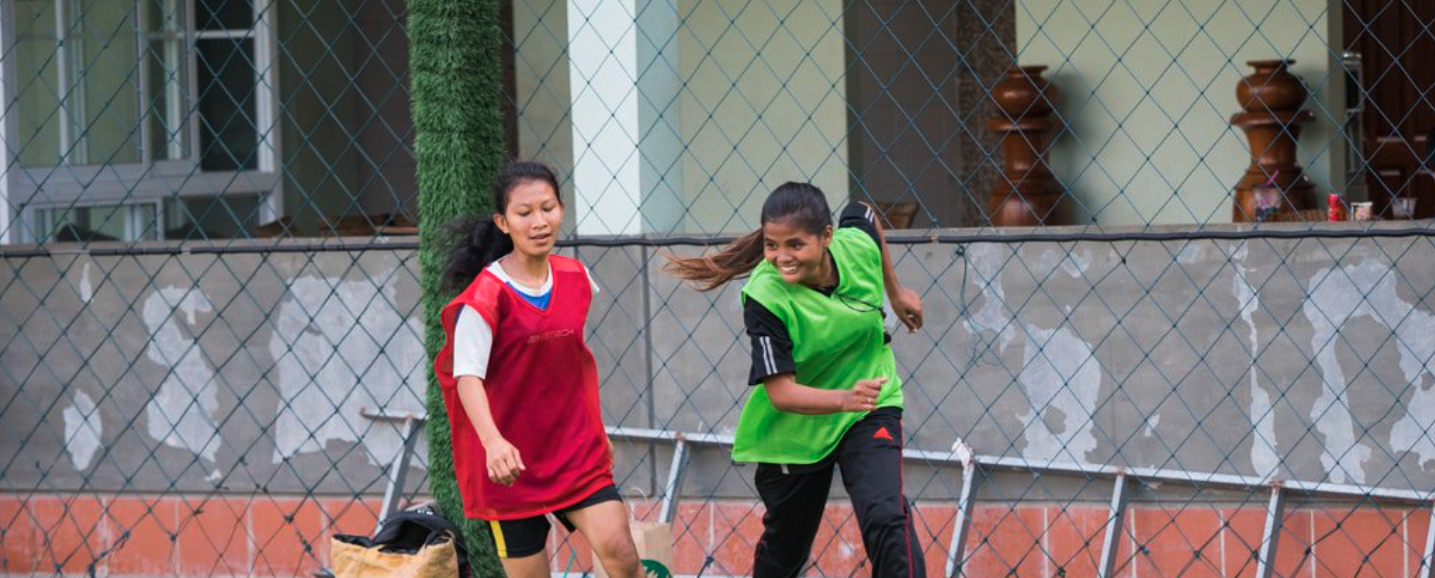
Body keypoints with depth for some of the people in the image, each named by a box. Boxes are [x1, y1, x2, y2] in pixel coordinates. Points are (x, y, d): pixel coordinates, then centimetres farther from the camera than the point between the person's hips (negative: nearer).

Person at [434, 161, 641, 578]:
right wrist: (493, 443, -41)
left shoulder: (576, 279, 3)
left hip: (576, 450, 4)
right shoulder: (485, 297, -15)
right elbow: (467, 377, -24)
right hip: (511, 464, -4)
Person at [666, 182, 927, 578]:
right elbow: (782, 394, -32)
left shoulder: (858, 244, -20)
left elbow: (864, 216, 8)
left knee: (886, 518, -25)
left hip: (870, 414, 1)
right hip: (794, 431, -1)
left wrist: (895, 291, 18)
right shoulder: (765, 298, -29)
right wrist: (845, 399, -49)